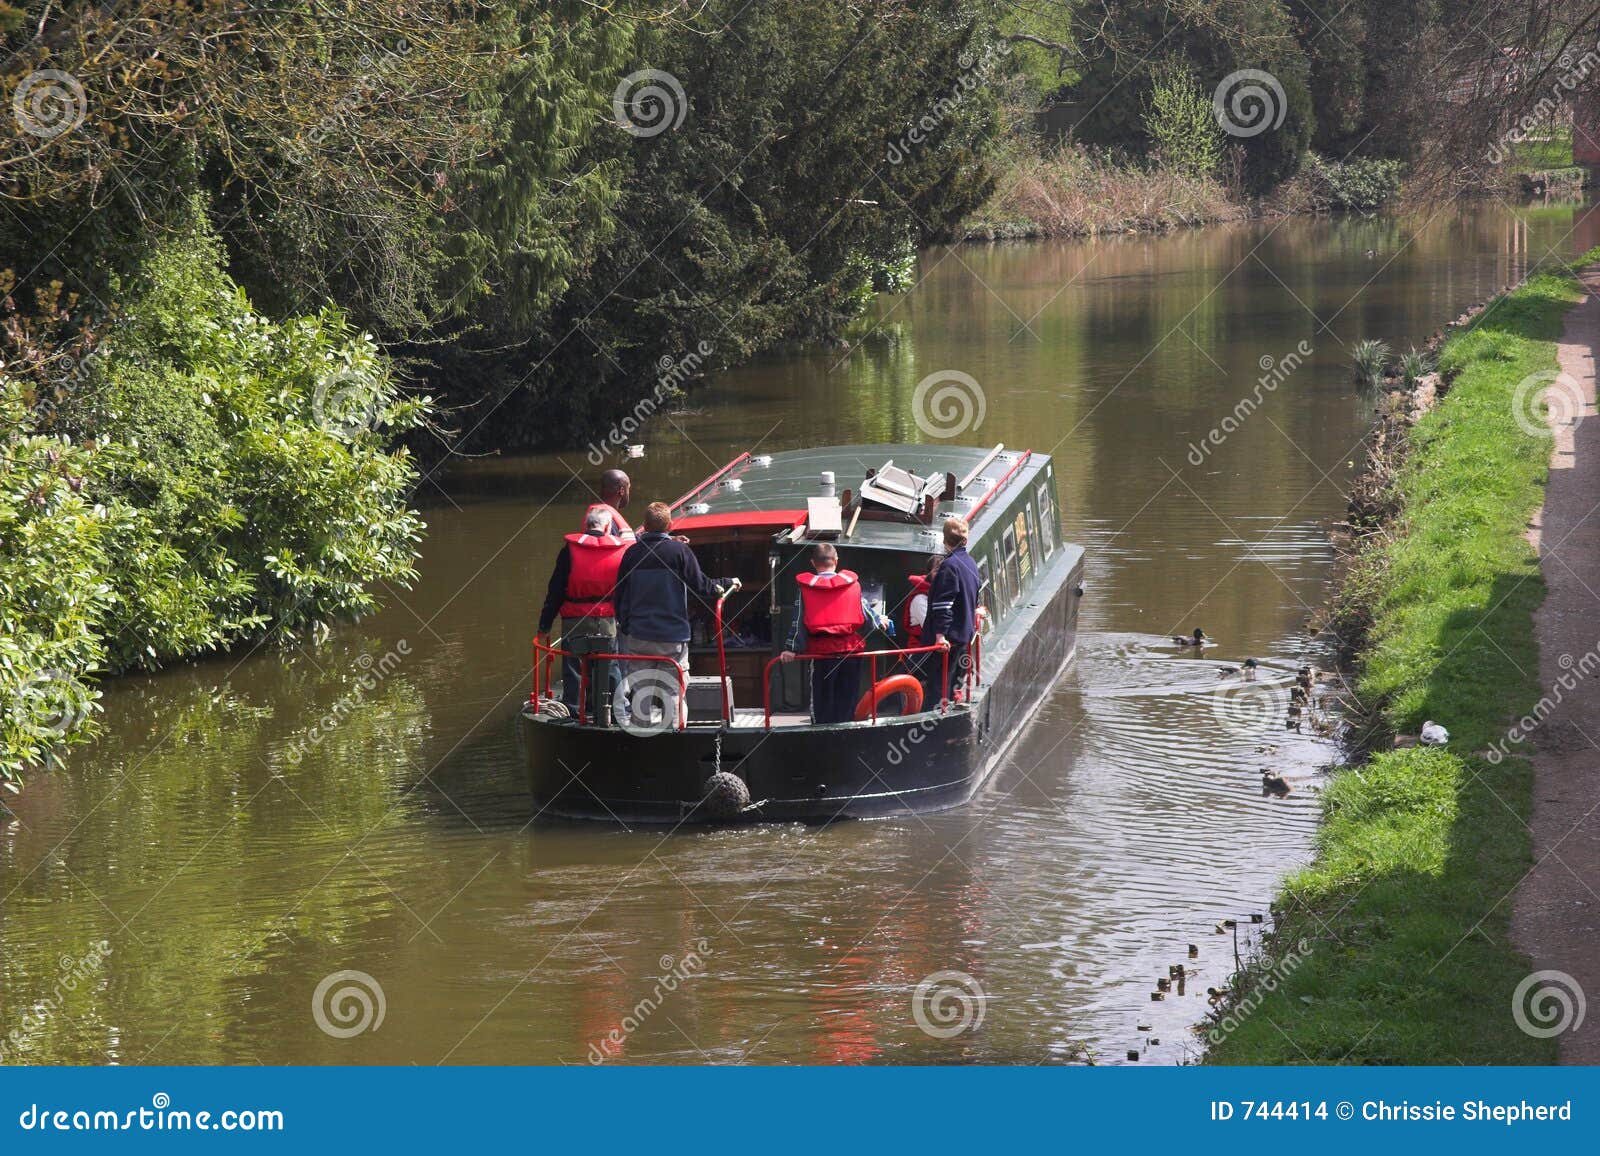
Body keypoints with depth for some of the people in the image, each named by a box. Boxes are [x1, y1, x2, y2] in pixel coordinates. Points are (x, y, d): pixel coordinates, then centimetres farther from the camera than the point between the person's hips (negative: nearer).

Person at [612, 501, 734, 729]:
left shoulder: (632, 553, 2)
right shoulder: (679, 550, -8)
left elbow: (618, 597, 7)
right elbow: (700, 586, -4)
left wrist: (625, 625, 21)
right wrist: (727, 585, 13)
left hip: (638, 636, 3)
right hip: (673, 637, -3)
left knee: (640, 694, 9)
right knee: (673, 693, 1)